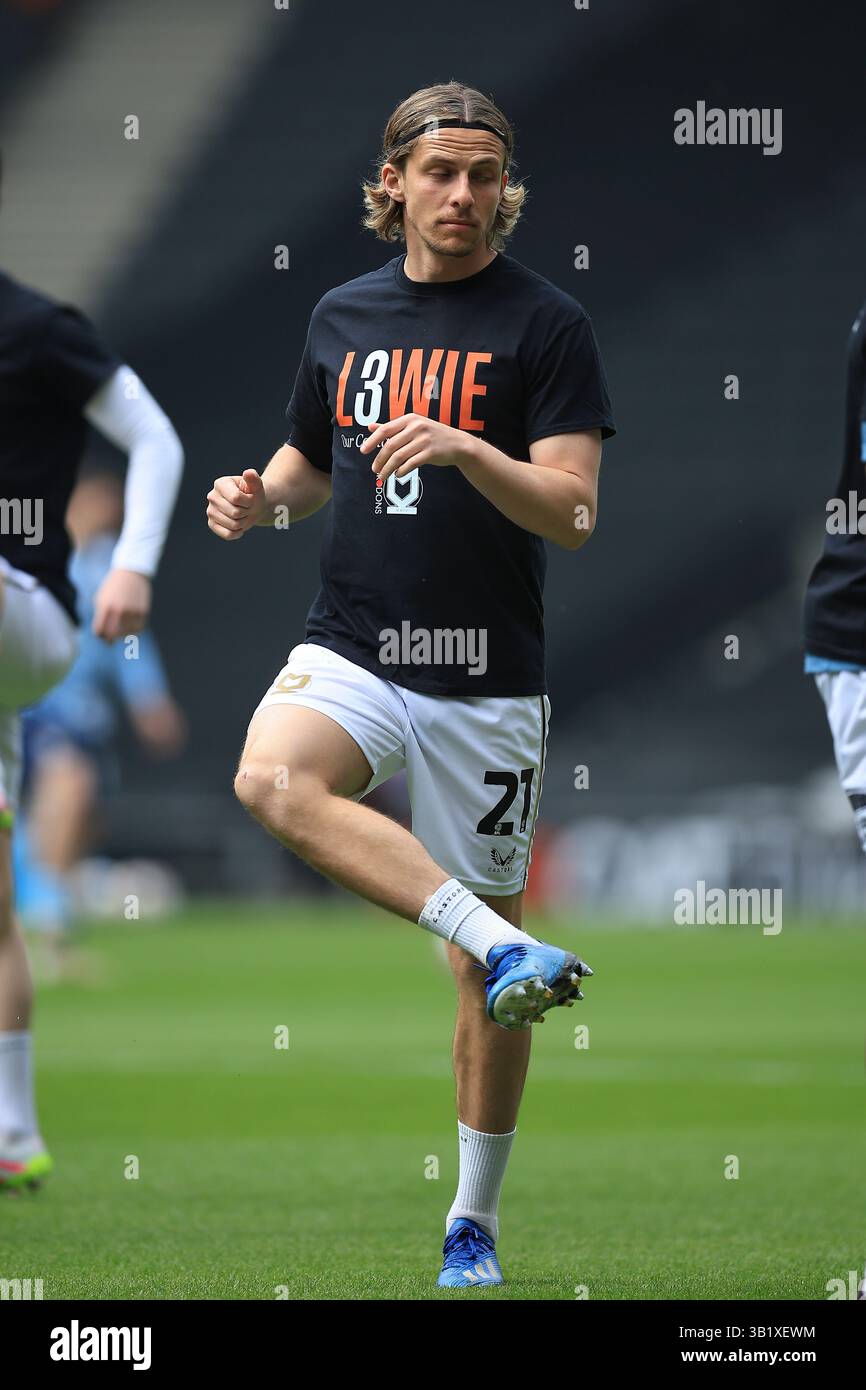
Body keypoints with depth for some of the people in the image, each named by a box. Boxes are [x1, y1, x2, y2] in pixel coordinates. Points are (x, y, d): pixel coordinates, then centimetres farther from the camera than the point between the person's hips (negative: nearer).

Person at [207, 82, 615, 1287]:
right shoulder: (342, 316, 11)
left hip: (485, 680, -3)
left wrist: (462, 450, -27)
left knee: (485, 981, 3)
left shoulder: (547, 325, -3)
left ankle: (474, 1225, 19)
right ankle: (509, 948, -37)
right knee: (272, 779, -33)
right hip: (349, 653, 3)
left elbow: (572, 512, -11)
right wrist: (261, 498, 4)